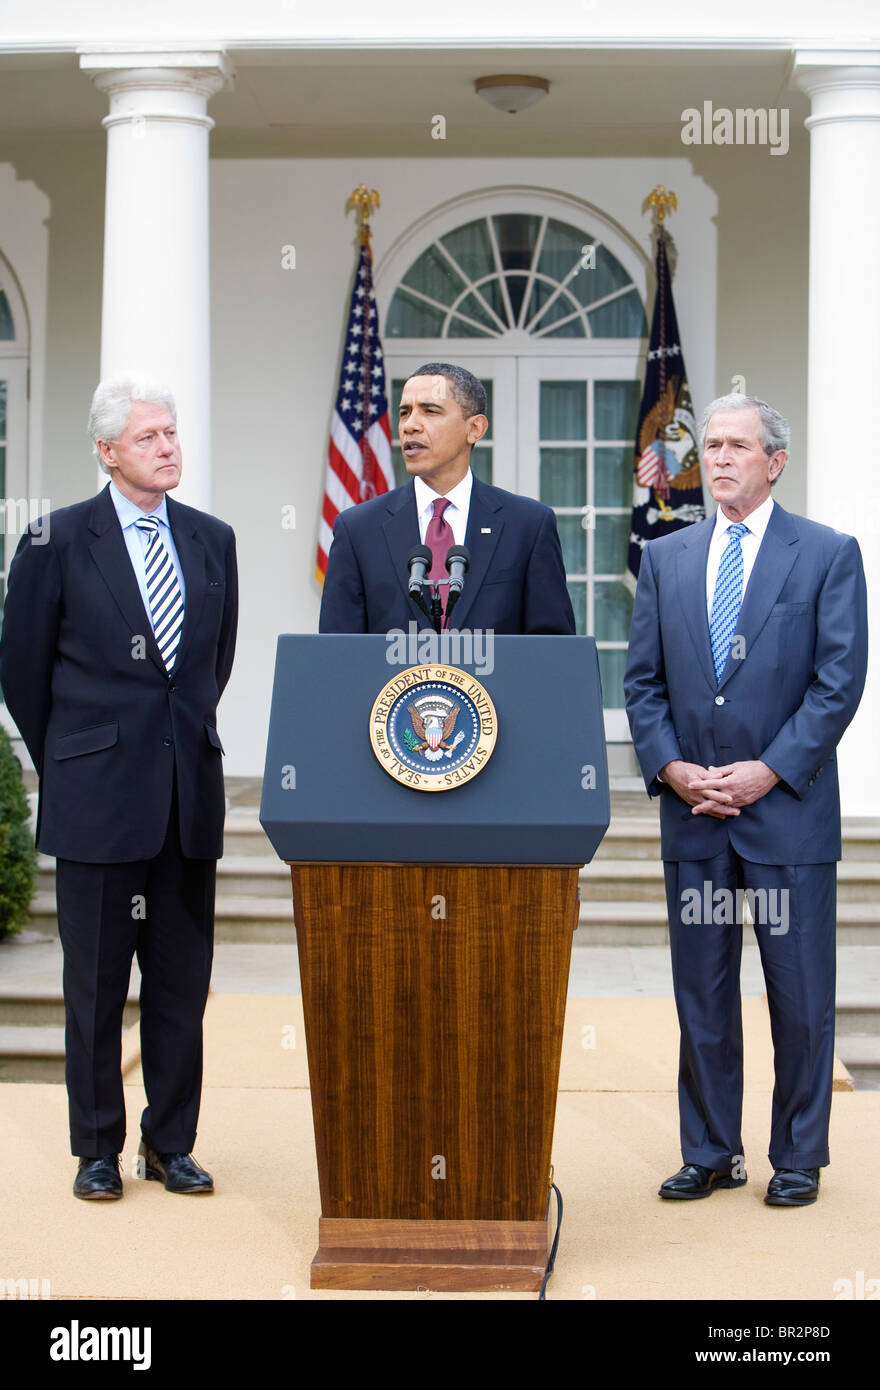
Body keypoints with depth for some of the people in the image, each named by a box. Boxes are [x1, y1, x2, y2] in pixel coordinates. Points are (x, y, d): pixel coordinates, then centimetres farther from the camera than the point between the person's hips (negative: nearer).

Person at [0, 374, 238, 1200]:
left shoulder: (212, 540, 9)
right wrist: (68, 764, 8)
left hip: (190, 790, 4)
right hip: (97, 794, -3)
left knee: (183, 980, 8)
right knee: (96, 981, 4)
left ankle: (171, 1144, 20)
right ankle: (97, 1149, 16)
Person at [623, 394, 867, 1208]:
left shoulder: (828, 554, 0)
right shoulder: (666, 559, 11)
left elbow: (840, 681, -7)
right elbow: (642, 682, 9)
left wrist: (768, 771, -14)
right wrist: (671, 768, -6)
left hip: (789, 811, -3)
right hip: (692, 814, 4)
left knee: (800, 994, 3)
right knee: (701, 993, 9)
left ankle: (800, 1158, 16)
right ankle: (711, 1154, 19)